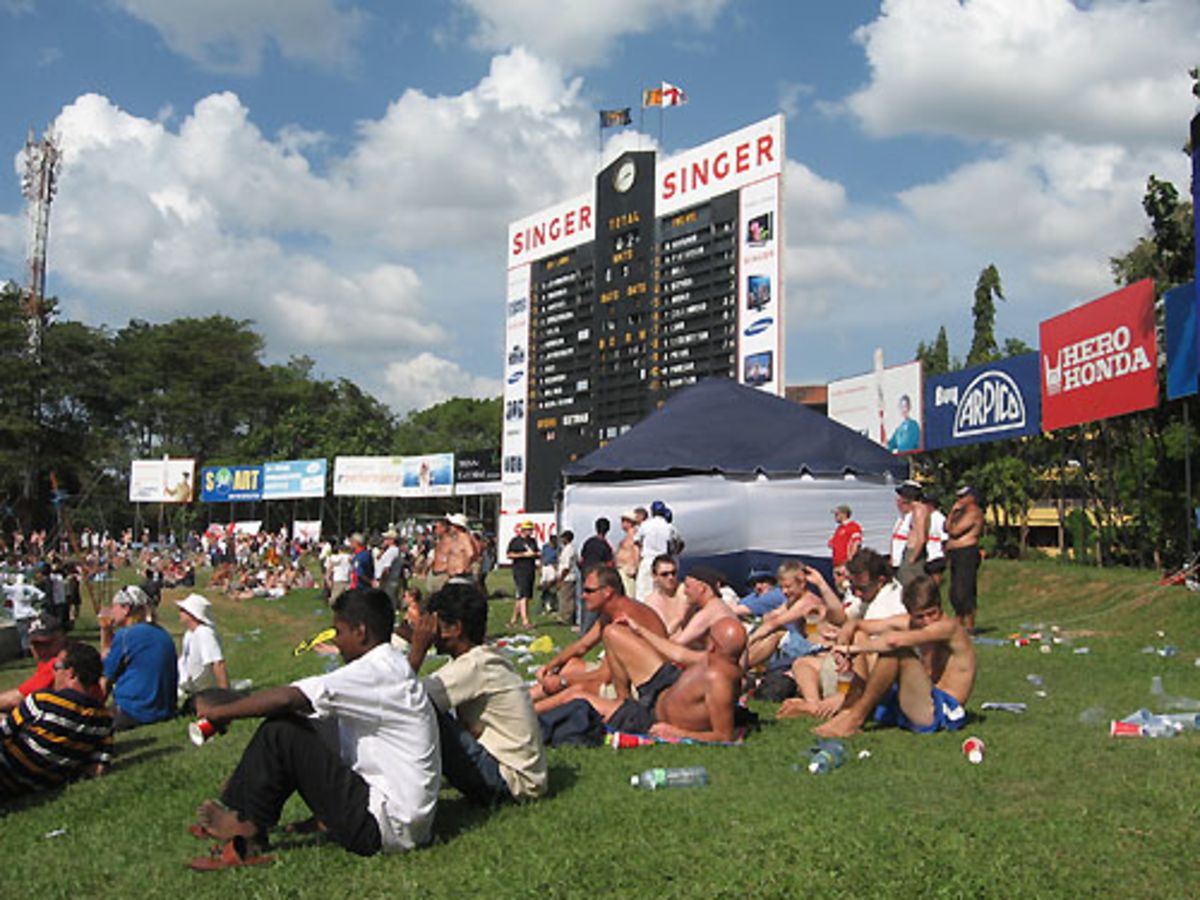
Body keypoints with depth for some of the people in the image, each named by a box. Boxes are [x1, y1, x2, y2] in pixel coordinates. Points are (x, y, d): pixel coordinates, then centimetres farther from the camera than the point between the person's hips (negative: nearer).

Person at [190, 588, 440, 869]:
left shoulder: (377, 671, -17)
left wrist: (218, 711, -8)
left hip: (384, 824, -10)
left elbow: (286, 698, -22)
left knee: (281, 731, -12)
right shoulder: (389, 668, 14)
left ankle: (248, 830, 6)